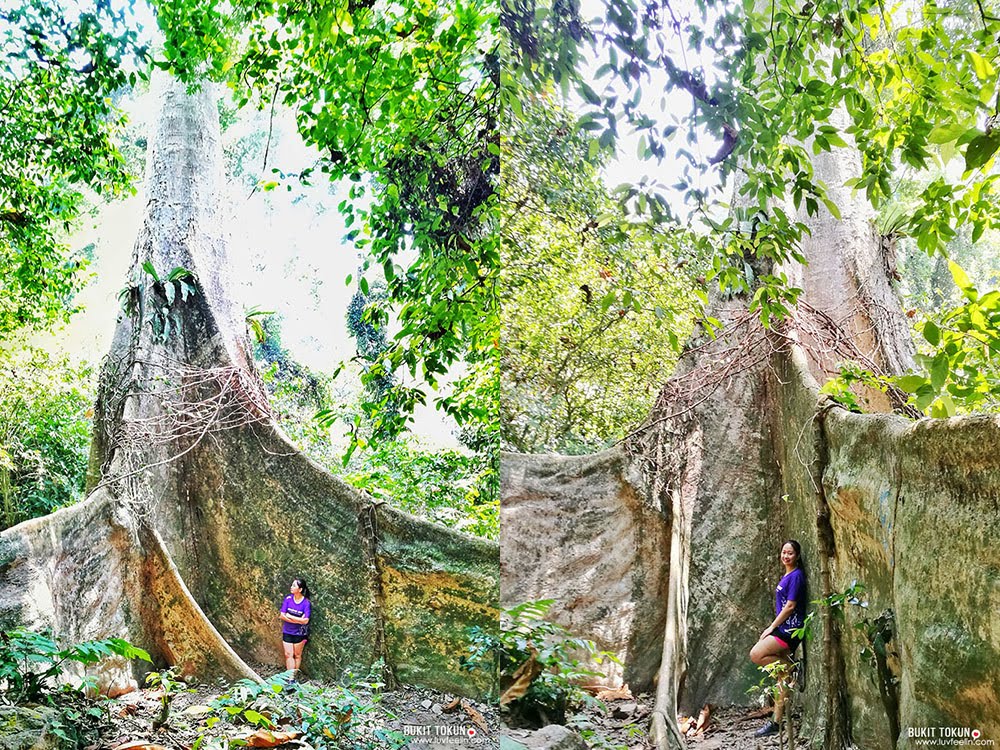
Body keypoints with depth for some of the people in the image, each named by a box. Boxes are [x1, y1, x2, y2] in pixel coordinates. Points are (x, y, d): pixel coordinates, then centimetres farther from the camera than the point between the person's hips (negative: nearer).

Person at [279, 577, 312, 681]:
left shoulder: (306, 603, -15)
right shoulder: (288, 599, -7)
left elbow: (305, 621, -20)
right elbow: (282, 616, -10)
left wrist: (289, 616, -17)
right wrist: (298, 620, -18)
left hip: (299, 633, -2)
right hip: (287, 632, 2)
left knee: (297, 655, 10)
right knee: (288, 654, 1)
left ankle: (294, 675, 23)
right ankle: (290, 677, 4)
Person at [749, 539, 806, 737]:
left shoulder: (796, 576, -11)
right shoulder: (786, 576, 17)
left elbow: (790, 606, -15)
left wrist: (772, 627, -10)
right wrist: (773, 627, 13)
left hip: (789, 630, -9)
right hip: (783, 630, 9)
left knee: (756, 655, -17)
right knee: (783, 675, 8)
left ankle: (792, 666, -4)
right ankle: (776, 722, 10)